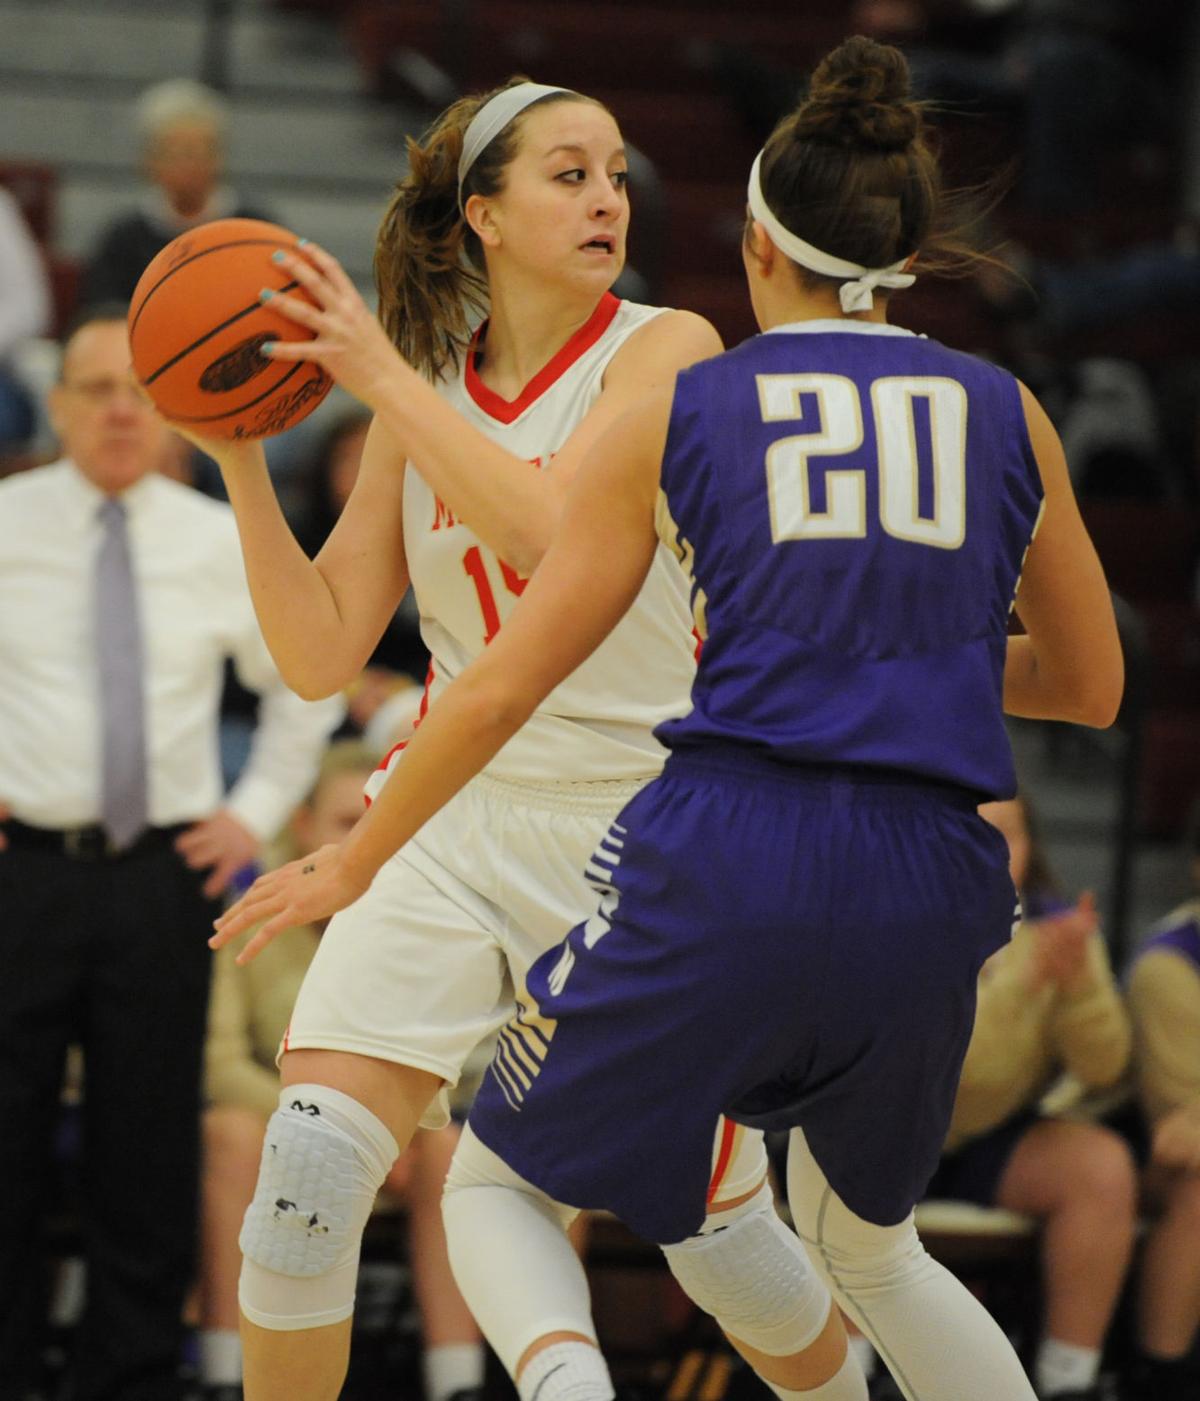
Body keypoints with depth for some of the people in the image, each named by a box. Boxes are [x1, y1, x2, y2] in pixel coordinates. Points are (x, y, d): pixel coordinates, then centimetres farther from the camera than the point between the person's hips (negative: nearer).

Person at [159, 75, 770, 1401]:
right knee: (306, 1167, -16)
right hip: (453, 823, 3)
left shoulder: (666, 350, -6)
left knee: (717, 1217, 5)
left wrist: (380, 371, -20)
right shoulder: (420, 398, 6)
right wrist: (239, 456, -7)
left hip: (634, 821, -3)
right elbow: (320, 653, 4)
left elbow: (545, 530, -24)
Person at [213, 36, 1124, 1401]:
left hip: (726, 858, -3)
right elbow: (1089, 685, 23)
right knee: (860, 1244, 28)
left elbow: (501, 688, 7)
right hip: (930, 884, 3)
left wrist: (353, 857, 20)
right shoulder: (1008, 417, 13)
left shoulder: (676, 417, 8)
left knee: (497, 1185, 15)